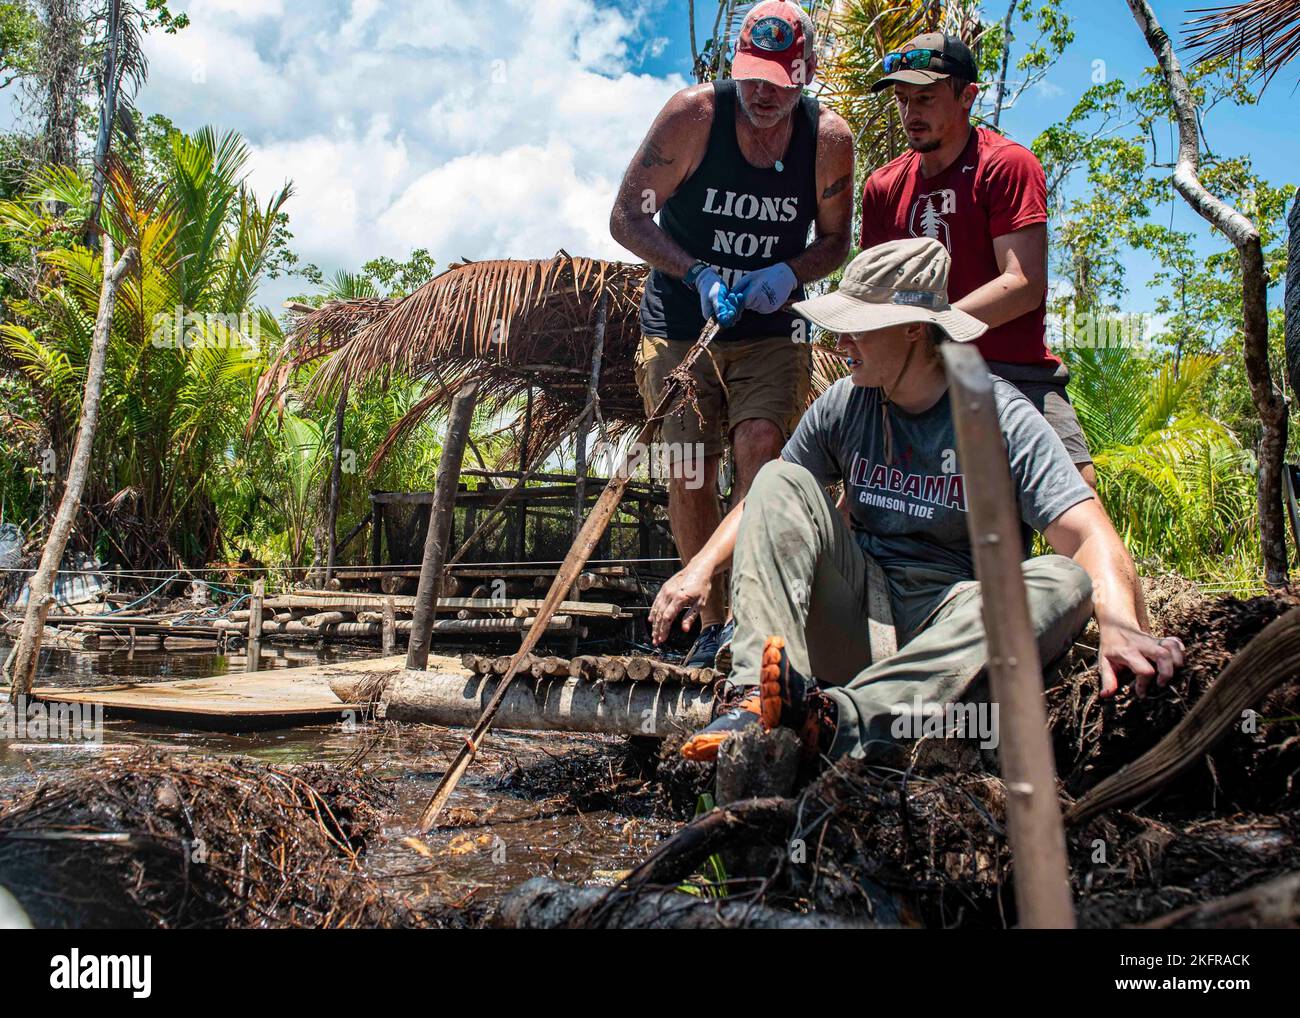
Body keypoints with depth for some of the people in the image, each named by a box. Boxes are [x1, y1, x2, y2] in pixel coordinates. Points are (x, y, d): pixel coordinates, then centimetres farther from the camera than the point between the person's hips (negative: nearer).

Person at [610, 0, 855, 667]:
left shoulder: (829, 138, -9)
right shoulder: (693, 115, -15)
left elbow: (836, 241, 6)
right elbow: (626, 218, -9)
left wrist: (789, 273, -16)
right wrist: (696, 273, -22)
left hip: (769, 331, 1)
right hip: (679, 327, 0)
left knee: (759, 446, -22)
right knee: (687, 478, -2)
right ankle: (711, 624, 14)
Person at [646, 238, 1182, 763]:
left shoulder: (1002, 416, -9)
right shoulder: (843, 404, 5)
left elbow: (1089, 537, -18)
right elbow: (766, 503, 11)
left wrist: (1119, 624, -38)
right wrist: (702, 566, -7)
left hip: (947, 624, -3)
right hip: (852, 618, 3)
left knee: (1064, 582, -31)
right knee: (779, 479, -11)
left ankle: (843, 718, -52)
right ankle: (757, 697, -33)